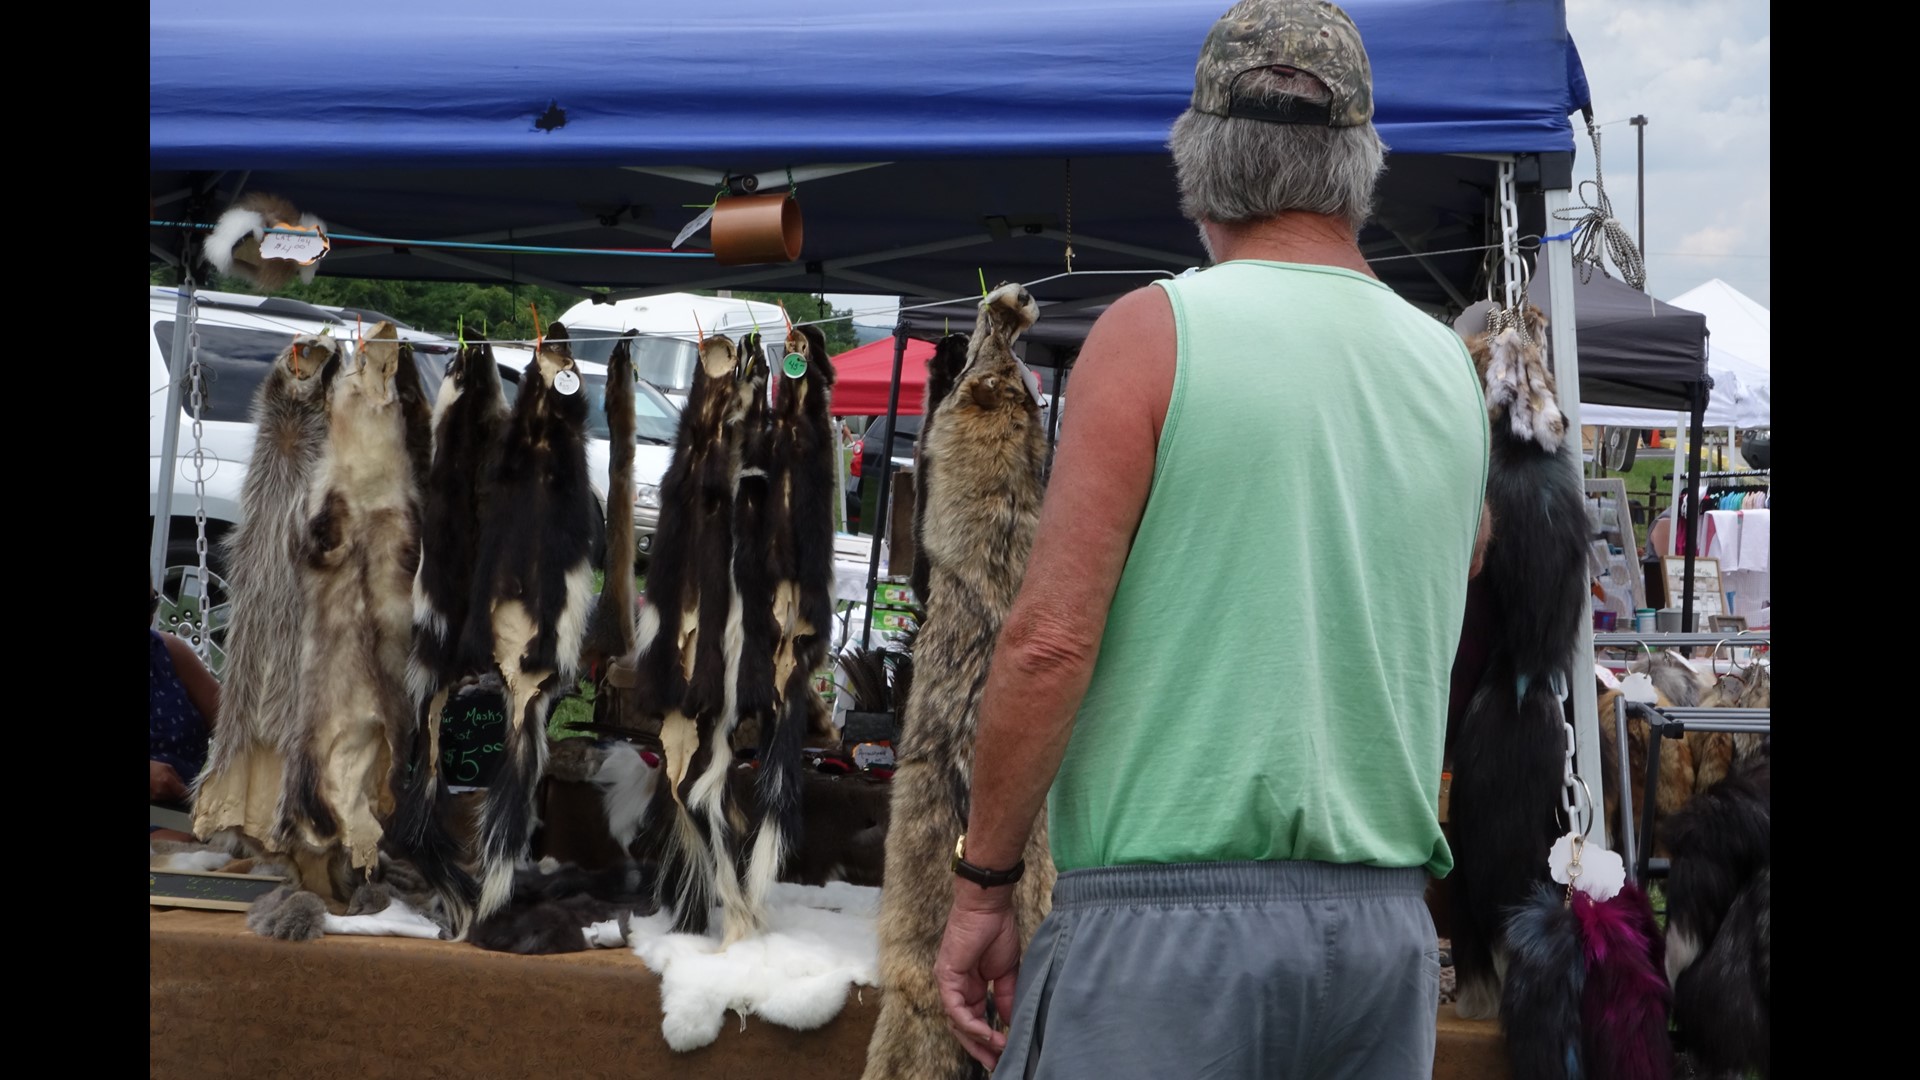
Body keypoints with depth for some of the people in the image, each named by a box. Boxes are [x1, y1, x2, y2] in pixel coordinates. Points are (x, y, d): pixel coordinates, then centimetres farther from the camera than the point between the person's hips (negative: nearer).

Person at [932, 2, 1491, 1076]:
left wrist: (981, 883, -5)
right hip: (1389, 925, 6)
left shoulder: (1156, 331, -7)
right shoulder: (1452, 370, 9)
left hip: (1172, 912, -6)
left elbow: (1051, 637, -13)